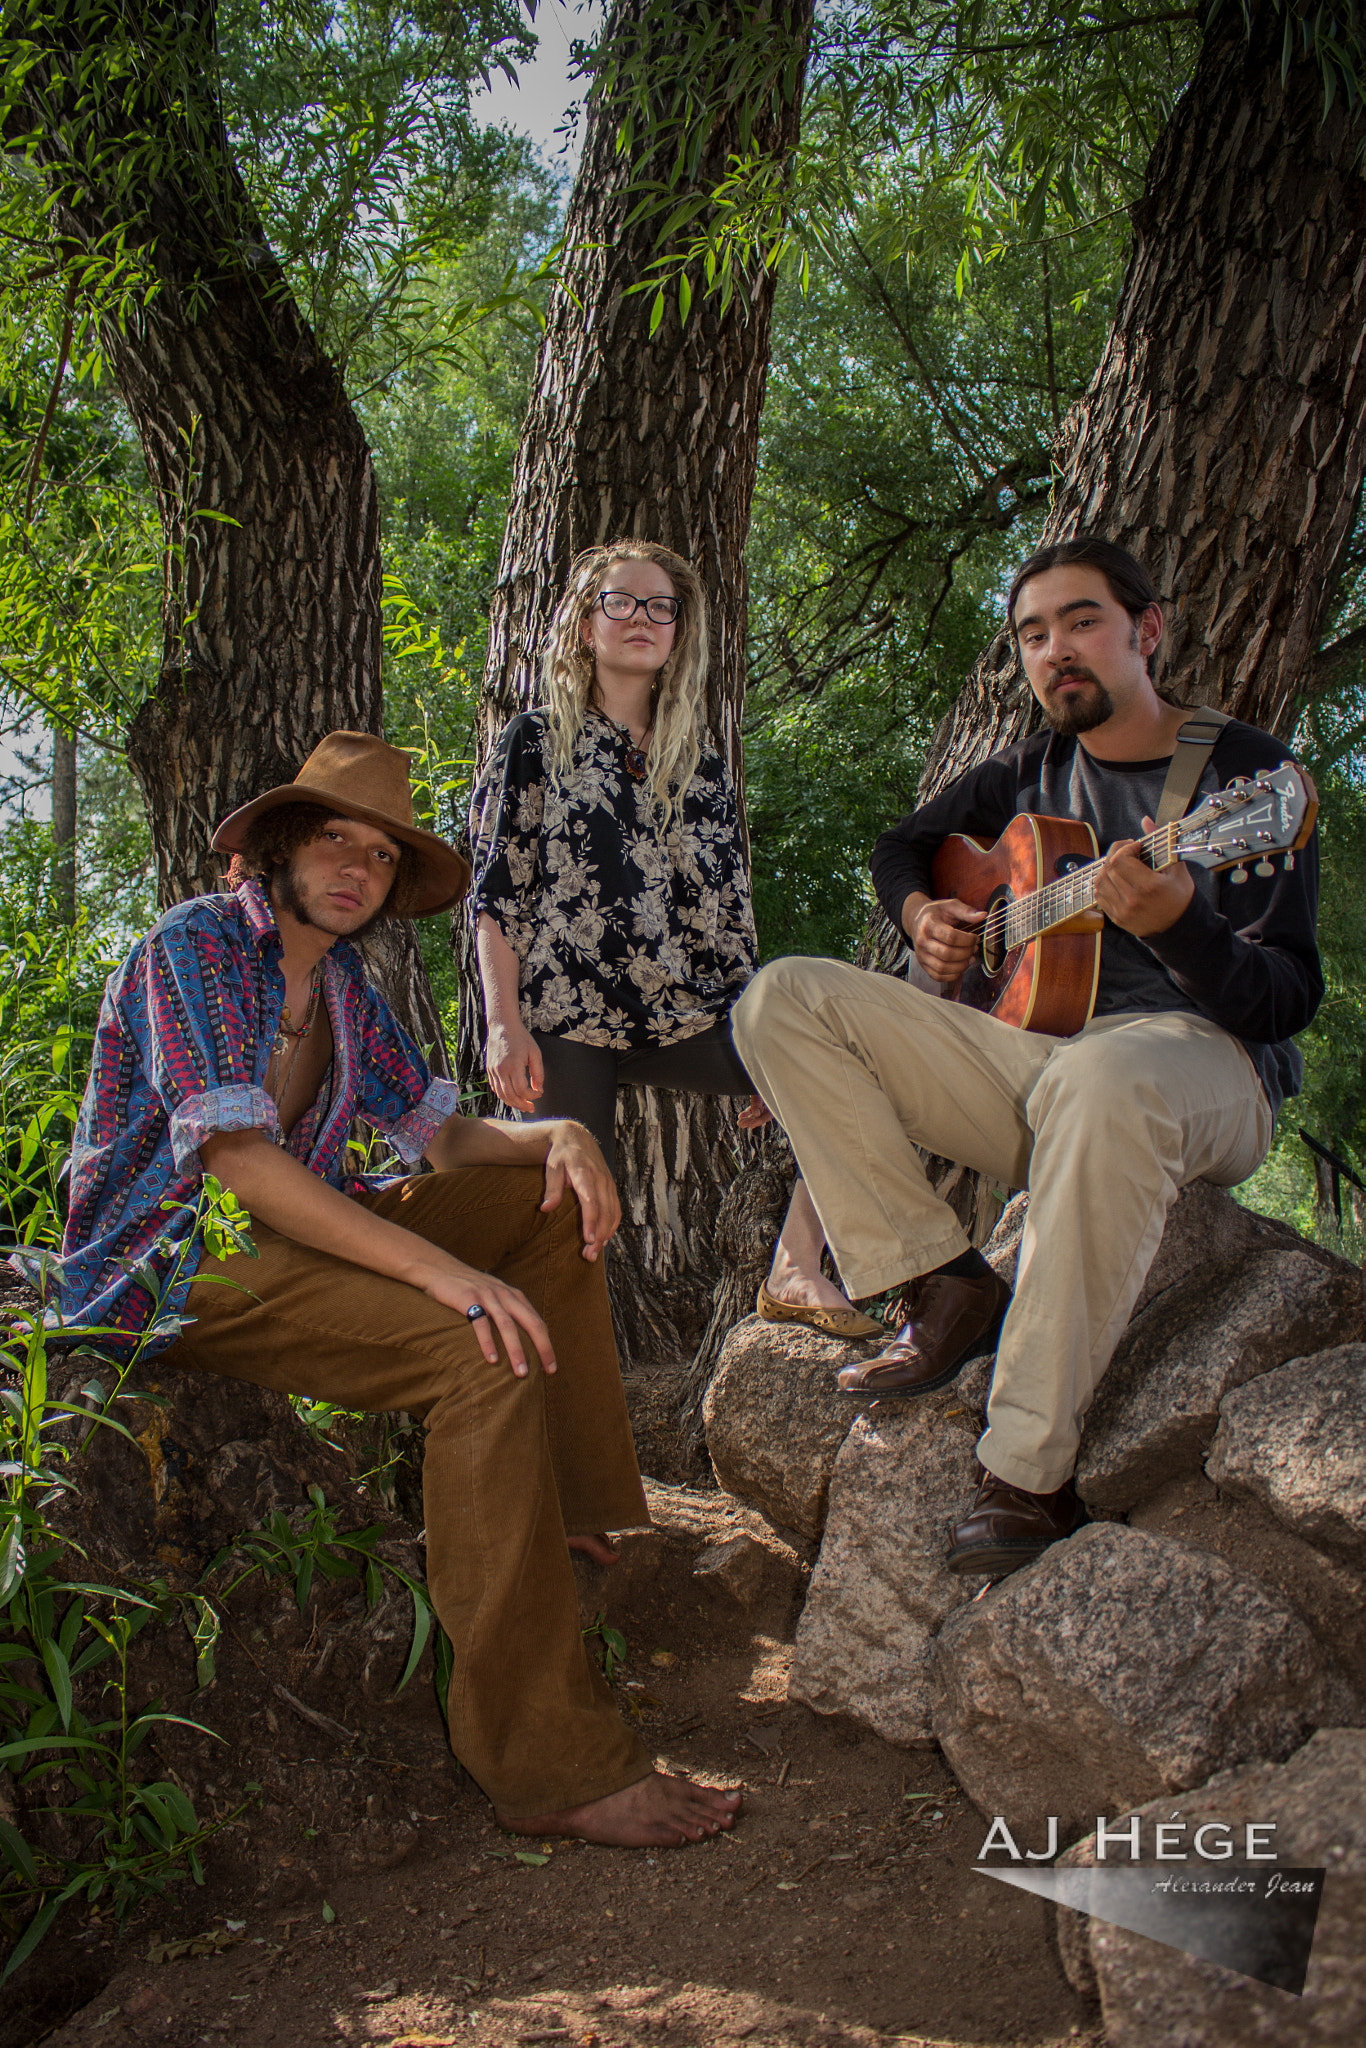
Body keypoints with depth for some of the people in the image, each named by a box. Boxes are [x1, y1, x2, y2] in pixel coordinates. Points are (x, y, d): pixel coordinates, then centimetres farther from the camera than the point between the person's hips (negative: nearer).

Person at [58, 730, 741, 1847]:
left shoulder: (339, 980, 12)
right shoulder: (194, 946, -14)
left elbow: (440, 1131, 13)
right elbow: (239, 1159, -26)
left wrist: (558, 1134, -10)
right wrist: (445, 1271, -33)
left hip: (289, 1231, 9)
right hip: (166, 1272, -9)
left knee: (551, 1200, 4)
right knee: (490, 1355, -29)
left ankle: (579, 1520, 5)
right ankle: (552, 1763, -29)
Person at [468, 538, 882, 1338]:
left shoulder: (702, 762, 18)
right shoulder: (537, 742, 7)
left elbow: (728, 910, 17)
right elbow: (496, 892, 0)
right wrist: (505, 1026, -11)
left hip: (681, 1013, 3)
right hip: (566, 1015, -3)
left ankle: (797, 1270, -10)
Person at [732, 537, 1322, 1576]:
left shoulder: (1245, 769, -1)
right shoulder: (1025, 774, 14)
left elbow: (1287, 997, -10)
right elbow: (902, 848, 31)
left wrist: (1178, 925, -32)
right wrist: (923, 915, 7)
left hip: (1203, 1062, -5)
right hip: (1025, 1053, 6)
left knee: (1104, 1081, -44)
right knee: (784, 997, -9)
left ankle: (1030, 1475, -34)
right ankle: (948, 1288, -14)